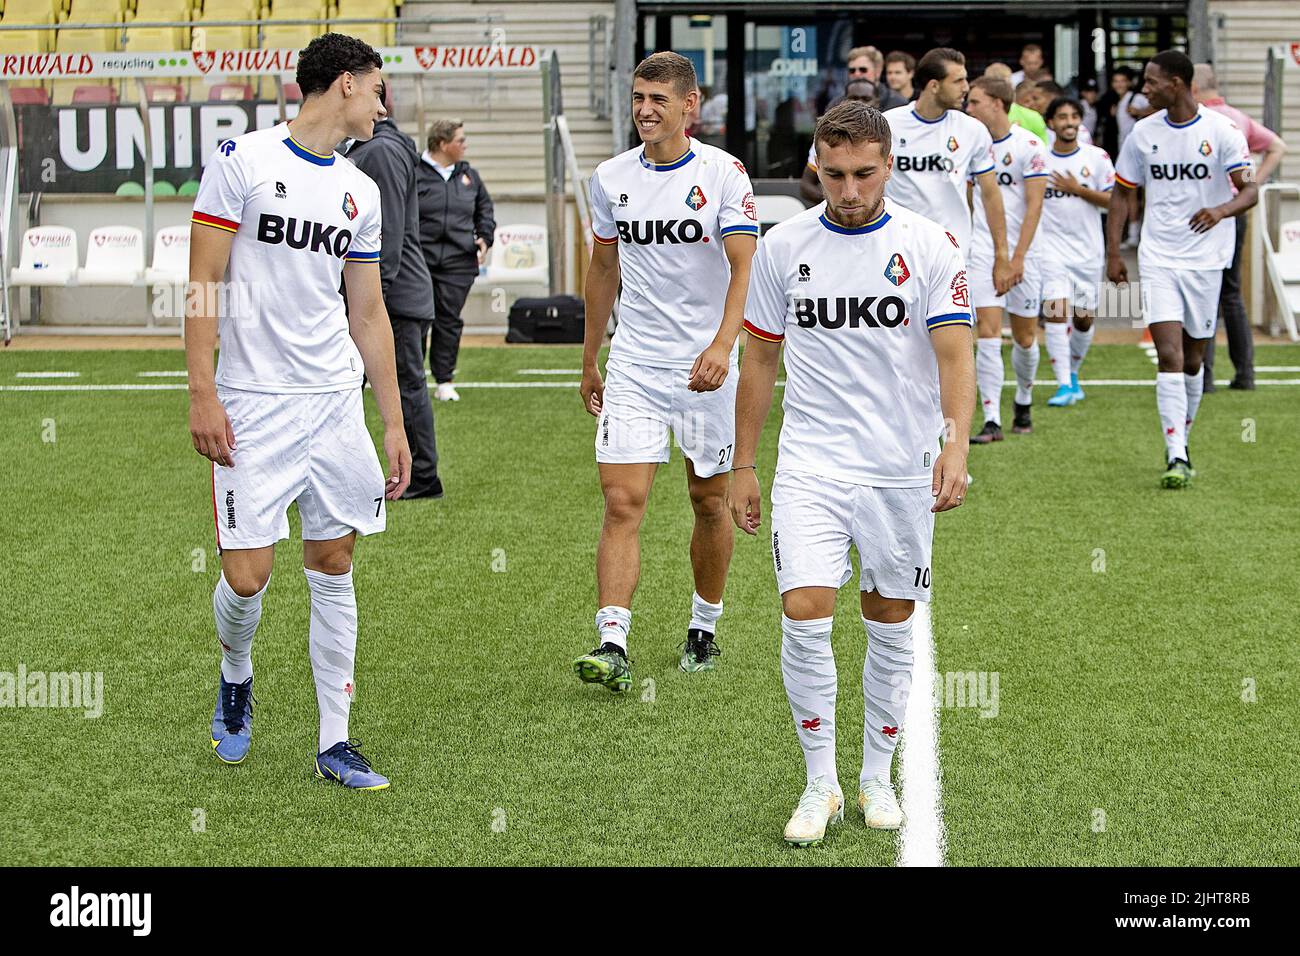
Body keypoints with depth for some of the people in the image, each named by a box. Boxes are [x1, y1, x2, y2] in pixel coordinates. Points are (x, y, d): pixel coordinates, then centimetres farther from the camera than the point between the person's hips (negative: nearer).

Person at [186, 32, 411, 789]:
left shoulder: (361, 192, 12)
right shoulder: (242, 161, -5)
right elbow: (203, 283, -6)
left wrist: (394, 422, 13)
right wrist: (203, 394, -13)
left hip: (337, 405, 5)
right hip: (252, 406, -5)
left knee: (334, 568, 5)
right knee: (247, 576, -6)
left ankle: (336, 743, 12)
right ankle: (236, 678, 26)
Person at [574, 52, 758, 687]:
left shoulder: (724, 173, -7)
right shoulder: (611, 178, 5)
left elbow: (744, 265, -16)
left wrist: (722, 344, -32)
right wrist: (590, 361, 19)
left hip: (706, 367, -2)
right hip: (633, 366, 2)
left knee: (709, 501, 9)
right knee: (622, 503, -9)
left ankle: (704, 628, 28)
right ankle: (612, 646, -15)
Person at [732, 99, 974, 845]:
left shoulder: (929, 245, -5)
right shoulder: (783, 246, 1)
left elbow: (955, 356, -11)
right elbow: (761, 359, 10)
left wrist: (957, 445, -28)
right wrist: (744, 466, 9)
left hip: (902, 470, 0)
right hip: (811, 466, 1)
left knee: (891, 628, 8)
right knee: (805, 616, -13)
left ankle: (877, 777, 24)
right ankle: (821, 784, 1)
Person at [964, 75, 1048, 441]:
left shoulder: (1029, 146, -7)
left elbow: (1034, 206, -10)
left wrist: (1018, 257, -15)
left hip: (1020, 251, -2)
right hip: (981, 250, 2)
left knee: (1024, 336, 8)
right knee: (987, 333, -10)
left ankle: (1023, 402, 34)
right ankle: (991, 420, -11)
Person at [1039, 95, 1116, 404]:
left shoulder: (1097, 157, 2)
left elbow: (1113, 200, -1)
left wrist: (1078, 190, -13)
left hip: (1088, 249, 1)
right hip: (1051, 248, -1)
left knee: (1084, 319, 7)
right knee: (1057, 310, -17)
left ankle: (1073, 373, 32)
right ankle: (1064, 384, -16)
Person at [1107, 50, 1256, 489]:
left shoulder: (1221, 131, -6)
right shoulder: (1143, 132, 4)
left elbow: (1250, 190, -10)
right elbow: (1122, 193, 13)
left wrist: (1221, 210, -31)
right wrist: (1113, 253, 7)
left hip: (1205, 258, -1)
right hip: (1157, 259, 1)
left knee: (1192, 359, 9)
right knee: (1168, 355, -13)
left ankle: (1181, 442, 30)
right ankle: (1176, 458, -16)